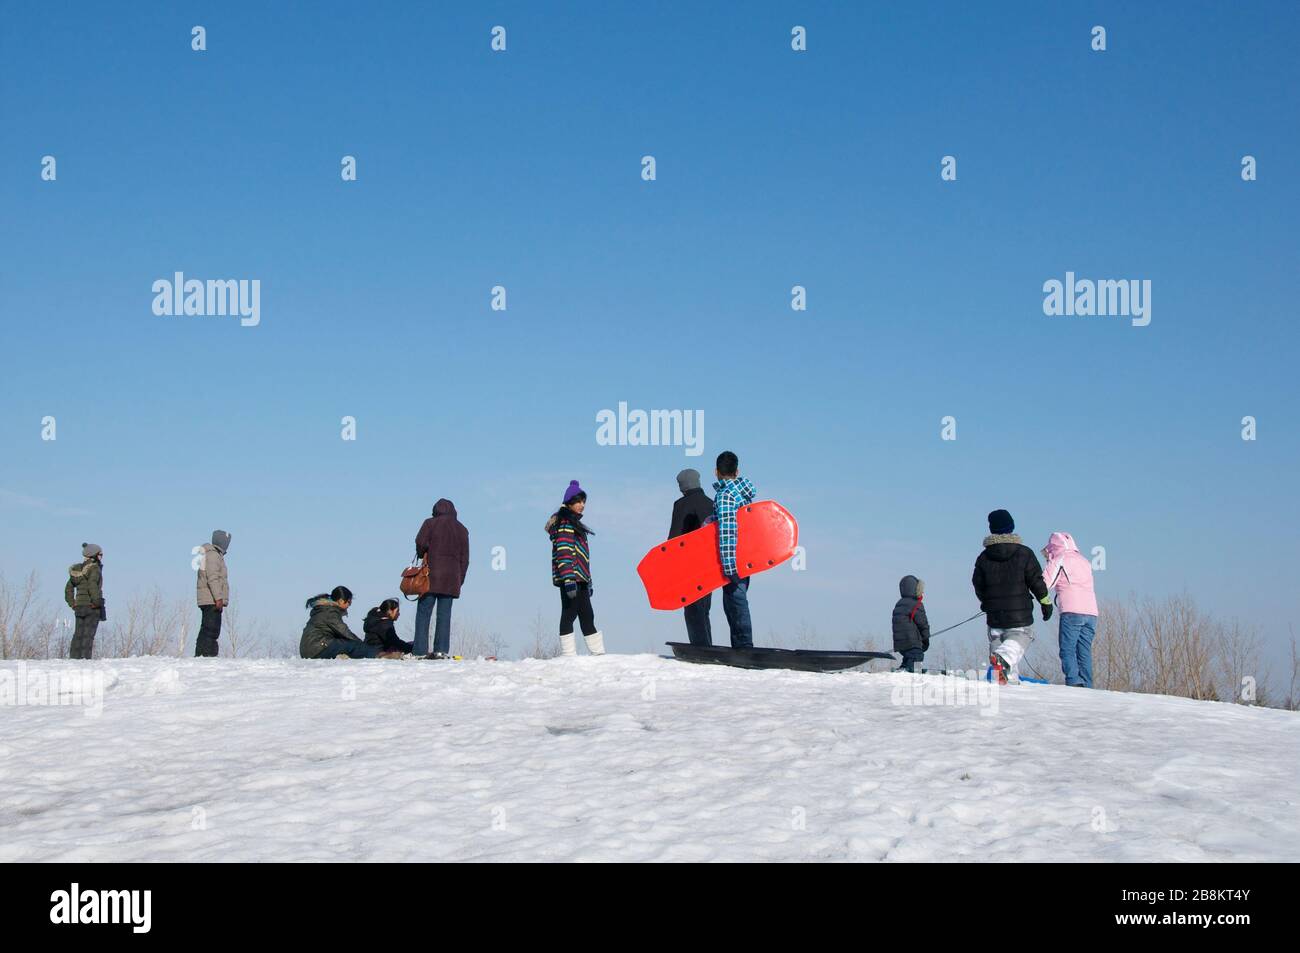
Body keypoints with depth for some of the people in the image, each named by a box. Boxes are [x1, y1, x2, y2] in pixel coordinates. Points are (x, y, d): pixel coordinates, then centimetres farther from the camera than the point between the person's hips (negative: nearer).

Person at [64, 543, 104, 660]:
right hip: (91, 606, -7)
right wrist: (97, 602, -19)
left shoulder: (77, 569, 15)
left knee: (78, 634, 9)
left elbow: (68, 588, 15)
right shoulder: (94, 568, -9)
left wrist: (72, 604, 14)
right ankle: (86, 657, -12)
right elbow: (92, 585, -23)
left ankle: (74, 657, 8)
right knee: (88, 634, -8)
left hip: (79, 605, 7)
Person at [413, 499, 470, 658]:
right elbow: (465, 558, 11)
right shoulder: (462, 530, 14)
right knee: (444, 614, 4)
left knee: (423, 612, 0)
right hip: (451, 579, 3)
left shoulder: (430, 524, 2)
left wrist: (422, 556, 9)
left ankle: (420, 650, -7)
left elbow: (421, 543, -12)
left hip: (431, 575, -3)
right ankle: (441, 650, -5)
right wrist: (459, 580, 14)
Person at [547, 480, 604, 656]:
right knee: (569, 614, -10)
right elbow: (564, 552, -18)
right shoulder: (565, 522, -7)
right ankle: (569, 655, -10)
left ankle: (599, 654, 16)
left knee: (587, 617, 12)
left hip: (579, 578, 11)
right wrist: (569, 579, -26)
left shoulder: (575, 523, 24)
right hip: (571, 577, -11)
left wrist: (588, 581, 24)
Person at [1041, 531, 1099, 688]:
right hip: (1091, 612, 6)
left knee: (1068, 650, -6)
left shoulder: (1059, 560, 3)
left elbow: (1045, 583, -3)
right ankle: (1087, 687, 0)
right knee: (1085, 651, 6)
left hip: (1072, 612, -6)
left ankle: (1074, 682, -21)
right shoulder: (1084, 560, 24)